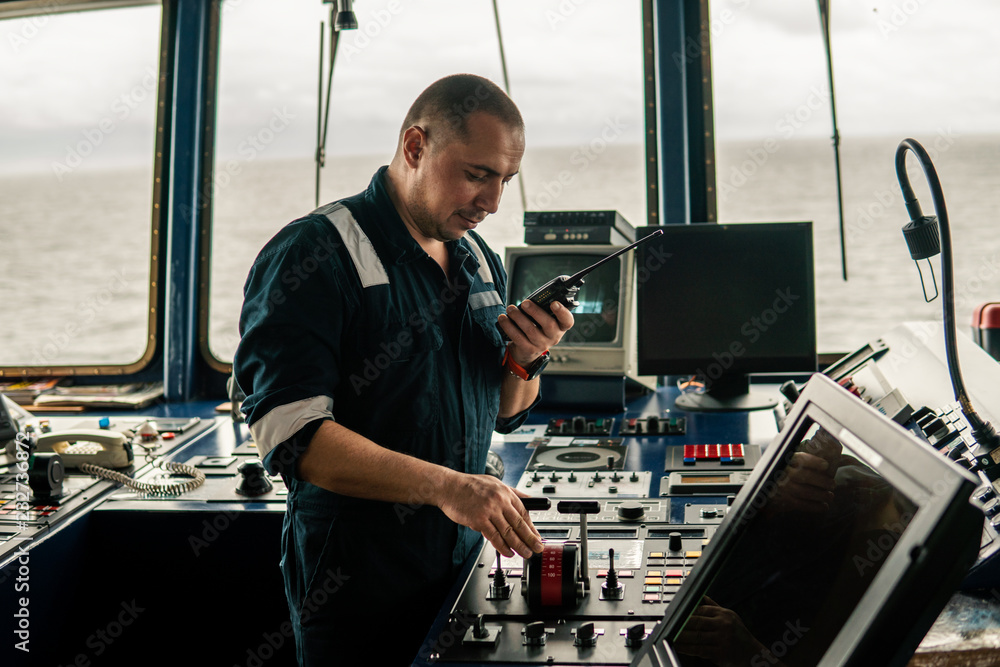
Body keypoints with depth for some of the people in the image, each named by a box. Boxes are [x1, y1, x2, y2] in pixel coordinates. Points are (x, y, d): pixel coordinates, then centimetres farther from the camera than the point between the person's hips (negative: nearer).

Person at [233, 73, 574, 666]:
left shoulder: (482, 261, 7)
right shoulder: (313, 255, -16)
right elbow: (290, 433, -25)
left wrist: (527, 360, -7)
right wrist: (445, 487, -32)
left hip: (464, 569, 7)